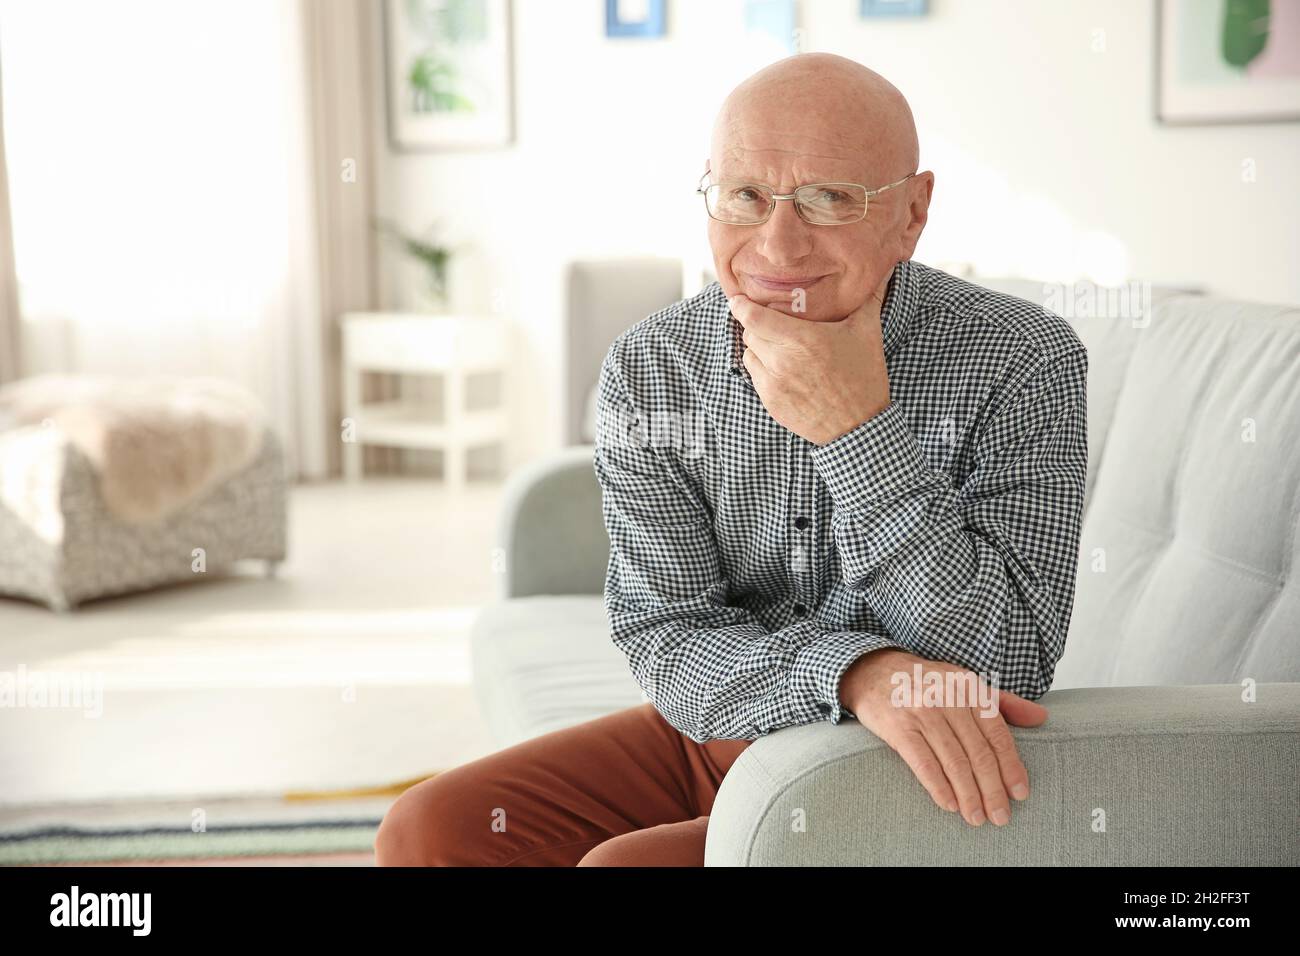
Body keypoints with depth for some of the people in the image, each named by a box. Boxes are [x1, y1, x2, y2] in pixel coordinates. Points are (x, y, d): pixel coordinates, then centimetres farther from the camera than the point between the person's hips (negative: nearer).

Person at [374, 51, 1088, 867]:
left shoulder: (1025, 366, -18)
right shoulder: (649, 369, -7)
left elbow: (1003, 671, -23)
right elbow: (667, 639, -12)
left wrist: (857, 429, -32)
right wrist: (859, 674, -32)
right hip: (718, 732, 4)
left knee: (623, 864, -25)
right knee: (430, 832, -11)